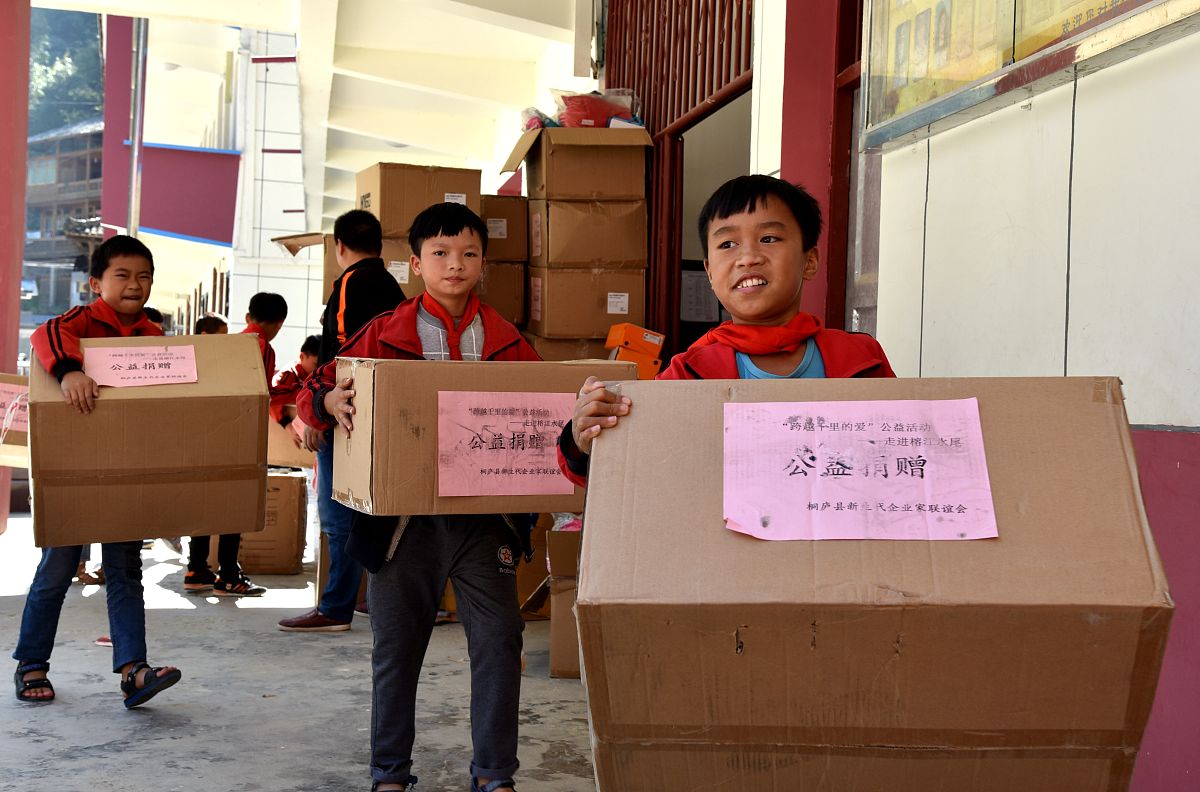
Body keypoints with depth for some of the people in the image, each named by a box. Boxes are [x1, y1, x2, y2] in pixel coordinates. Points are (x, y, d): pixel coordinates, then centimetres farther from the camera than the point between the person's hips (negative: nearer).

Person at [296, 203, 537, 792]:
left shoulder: (506, 341, 7)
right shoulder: (384, 334, 3)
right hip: (404, 517, -1)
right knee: (396, 646, 10)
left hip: (483, 517, 1)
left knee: (500, 641, -1)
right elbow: (315, 391, 3)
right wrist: (330, 402, -19)